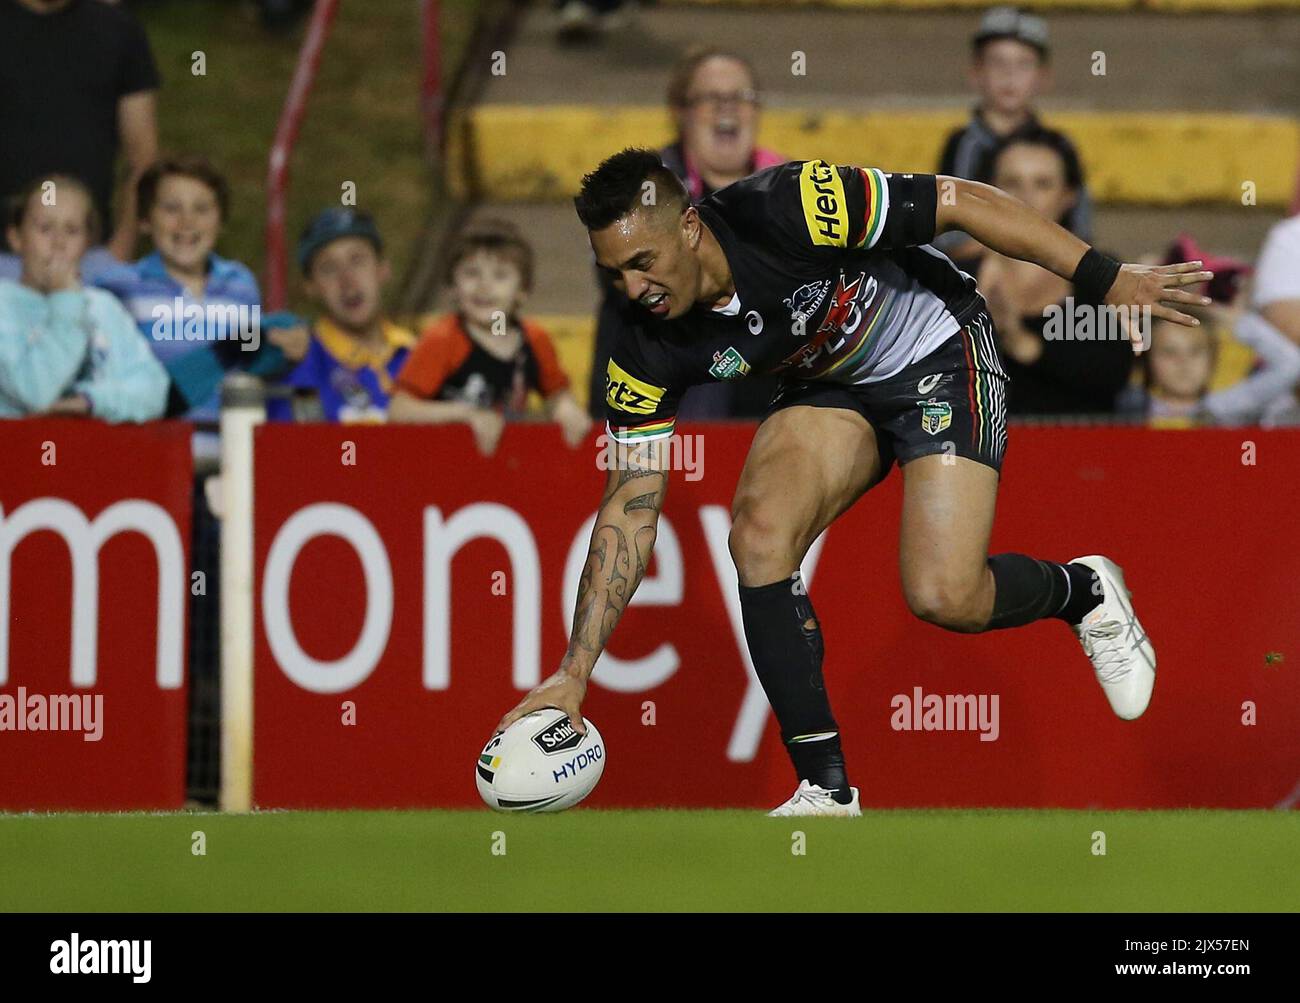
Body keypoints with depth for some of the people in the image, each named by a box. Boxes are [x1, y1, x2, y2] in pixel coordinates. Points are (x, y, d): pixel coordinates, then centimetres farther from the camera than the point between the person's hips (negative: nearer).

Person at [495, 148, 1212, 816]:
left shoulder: (787, 210, -33)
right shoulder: (648, 357, -18)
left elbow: (962, 203, -24)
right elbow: (629, 510, -12)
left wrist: (1105, 280, -23)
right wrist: (573, 674, -18)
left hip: (938, 350, -5)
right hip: (831, 389, 5)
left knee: (944, 598, -18)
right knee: (757, 533, -23)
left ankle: (1085, 593, 16)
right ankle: (825, 791, -16)